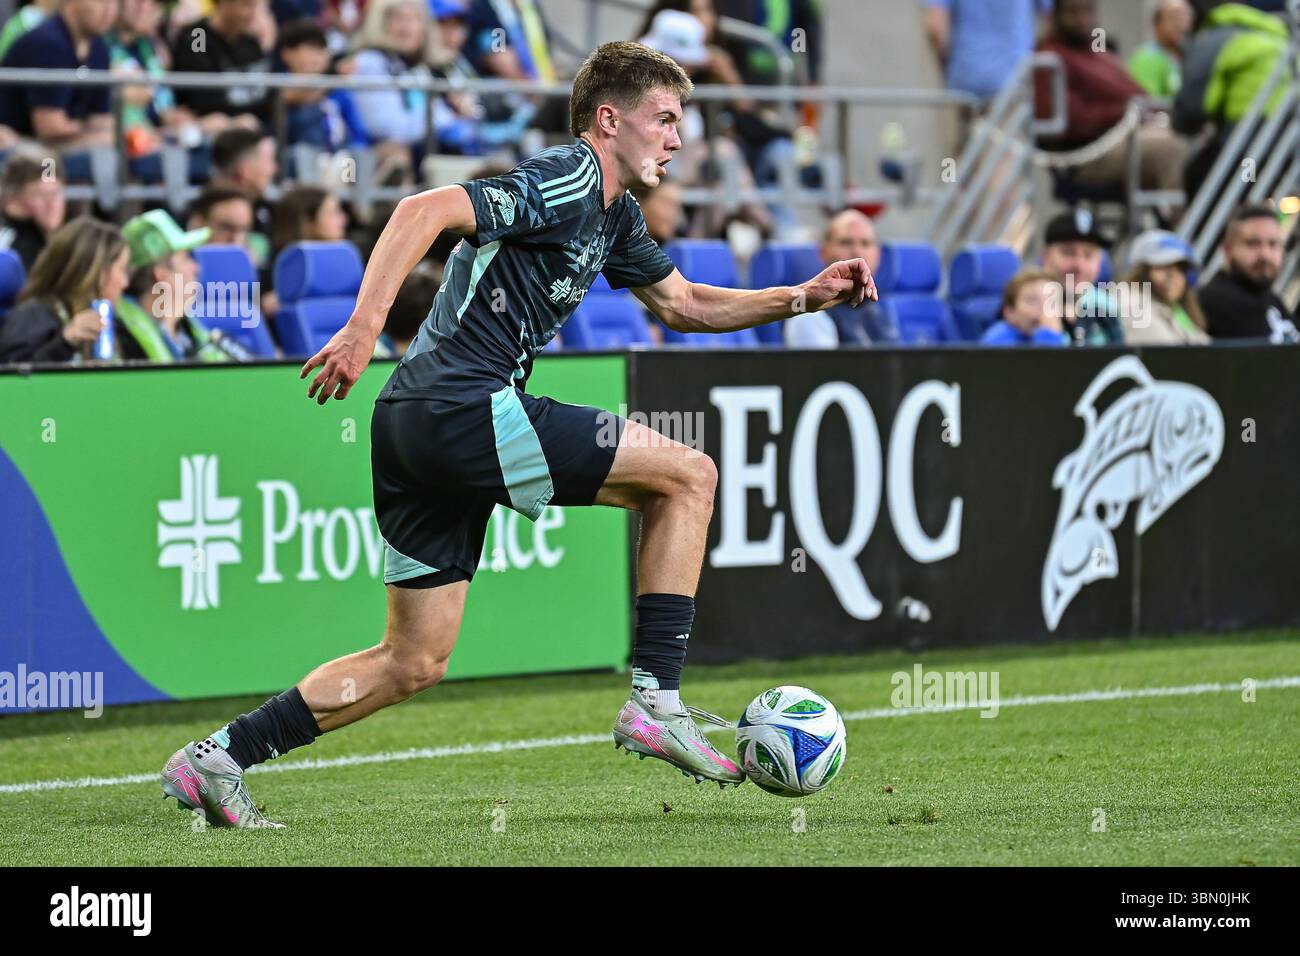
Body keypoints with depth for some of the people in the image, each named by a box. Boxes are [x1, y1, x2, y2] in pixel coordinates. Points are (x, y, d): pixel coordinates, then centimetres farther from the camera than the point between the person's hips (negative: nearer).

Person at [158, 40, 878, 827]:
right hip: (464, 408, -10)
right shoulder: (566, 182, -9)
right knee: (688, 474, -4)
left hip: (421, 428, 10)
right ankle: (656, 701, -4)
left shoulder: (615, 216, 21)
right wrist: (364, 329, -28)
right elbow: (426, 211, -20)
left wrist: (805, 296, 23)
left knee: (415, 663, 11)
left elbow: (683, 303, 34)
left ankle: (218, 759, 9)